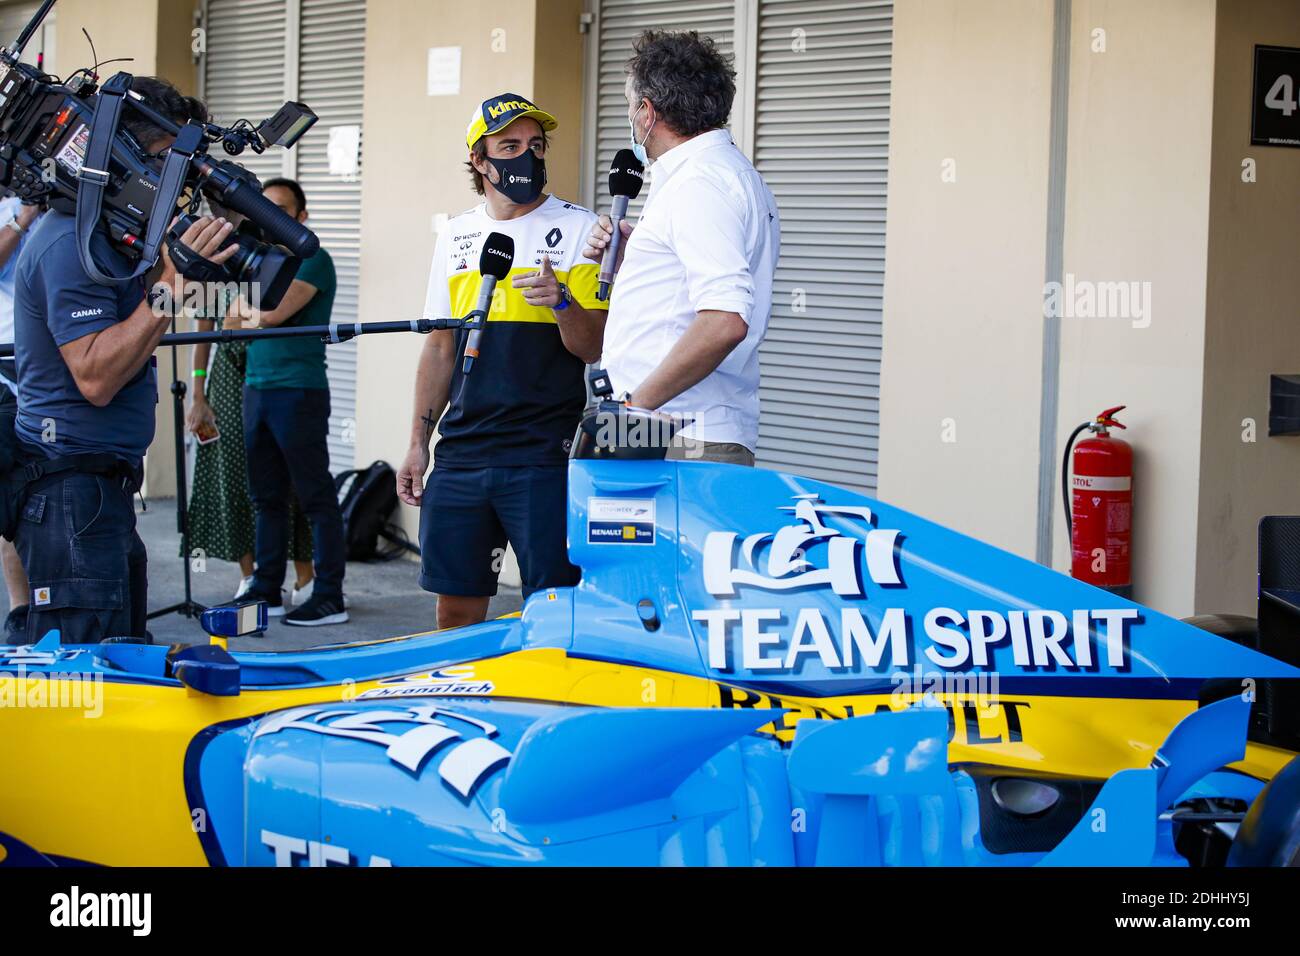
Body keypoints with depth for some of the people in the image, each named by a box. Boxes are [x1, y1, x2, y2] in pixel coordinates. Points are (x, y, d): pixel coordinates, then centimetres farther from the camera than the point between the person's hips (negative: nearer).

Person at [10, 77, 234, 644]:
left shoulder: (113, 232, 15)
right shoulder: (71, 244, -16)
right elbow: (96, 378, -23)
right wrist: (170, 283, -22)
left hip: (108, 487, 11)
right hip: (71, 493, -11)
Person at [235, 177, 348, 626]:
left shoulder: (313, 261, -7)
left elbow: (272, 314, -18)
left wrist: (245, 305, 0)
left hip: (299, 391, -8)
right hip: (256, 388, 8)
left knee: (316, 496, -5)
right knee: (267, 496, 12)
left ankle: (329, 597, -4)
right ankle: (266, 590, 18)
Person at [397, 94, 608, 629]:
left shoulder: (576, 230, -1)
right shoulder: (456, 237, 14)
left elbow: (595, 348, -5)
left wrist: (562, 303, -24)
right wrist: (419, 443, 14)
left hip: (544, 458, -4)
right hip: (461, 454, 5)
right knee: (456, 607, 8)